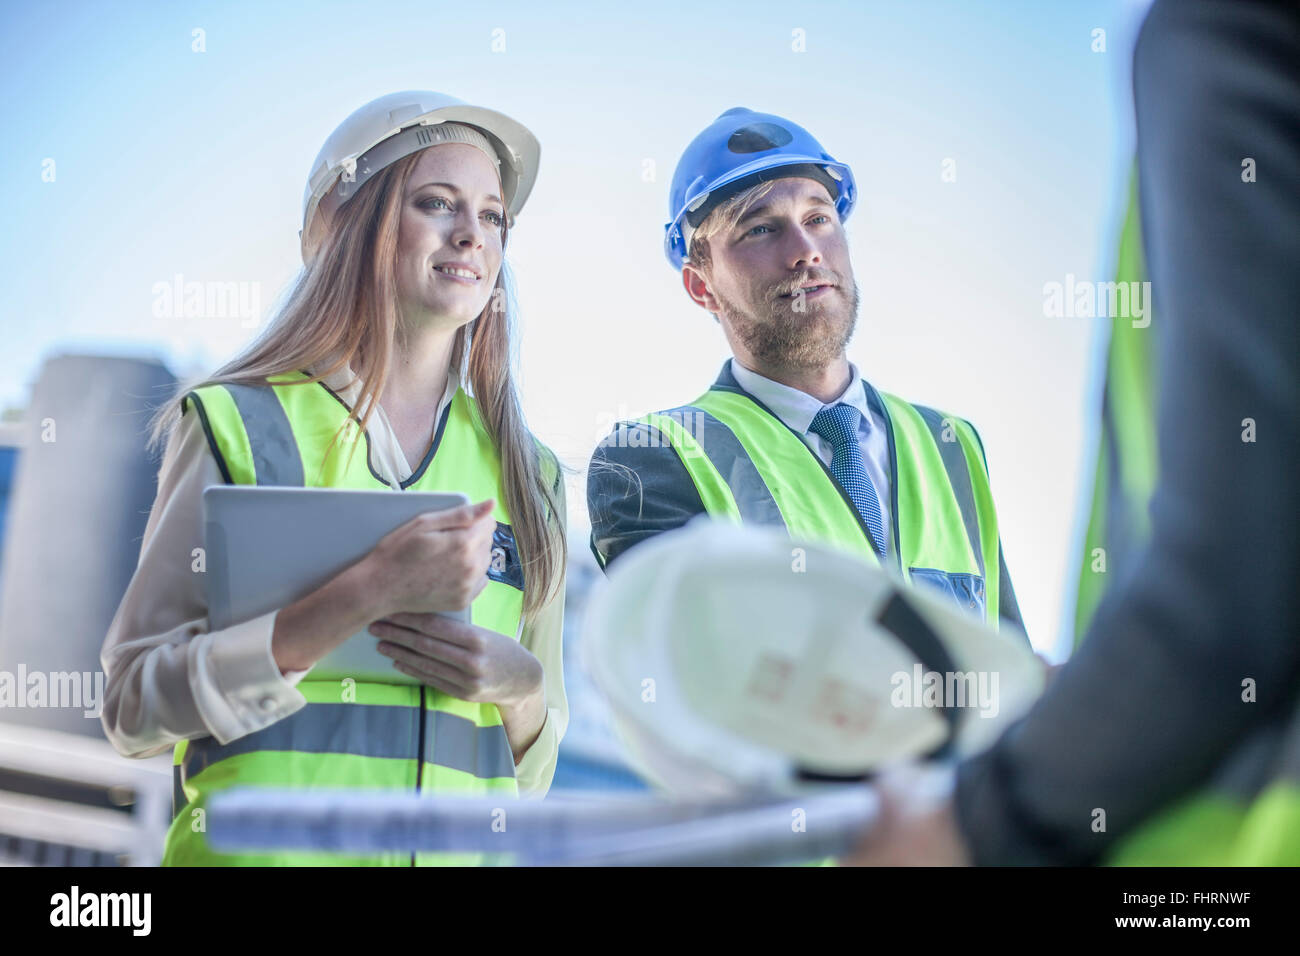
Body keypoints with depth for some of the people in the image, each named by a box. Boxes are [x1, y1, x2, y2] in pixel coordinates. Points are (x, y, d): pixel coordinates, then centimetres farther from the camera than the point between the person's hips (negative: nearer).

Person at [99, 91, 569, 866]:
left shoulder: (527, 474, 11)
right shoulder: (242, 425, 1)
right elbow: (135, 707, -5)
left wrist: (520, 682, -4)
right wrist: (367, 593, -13)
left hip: (463, 848, 3)